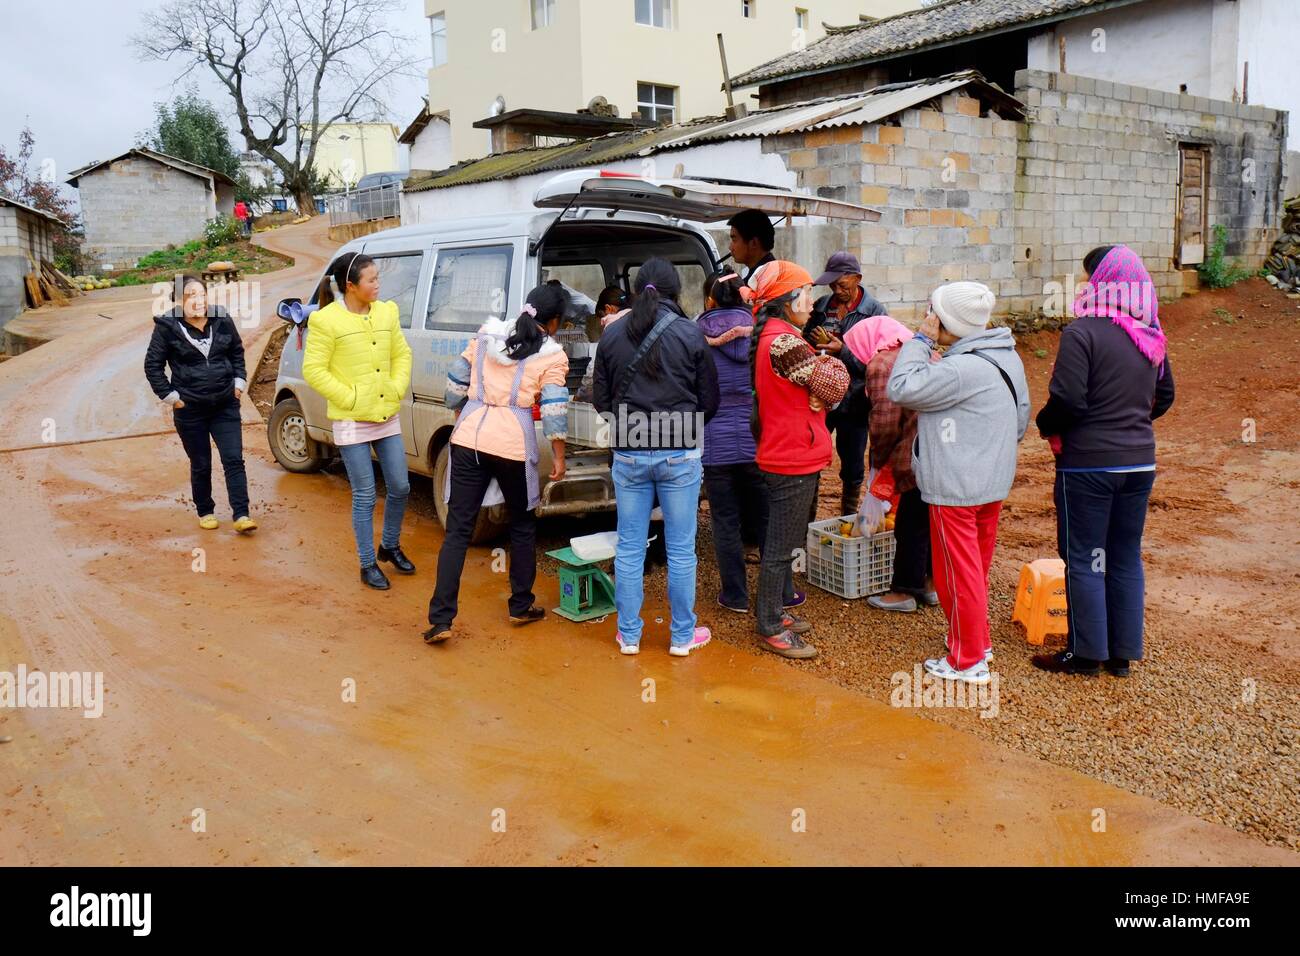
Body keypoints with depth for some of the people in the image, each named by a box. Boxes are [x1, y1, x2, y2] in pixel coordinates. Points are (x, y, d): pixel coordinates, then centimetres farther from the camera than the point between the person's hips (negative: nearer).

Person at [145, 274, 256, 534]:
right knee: (201, 466, 9)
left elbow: (237, 353, 16)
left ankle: (241, 515, -2)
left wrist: (239, 382, 8)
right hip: (190, 410, -2)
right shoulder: (167, 327, -8)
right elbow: (152, 365, -1)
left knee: (234, 460, -4)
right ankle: (206, 513, 26)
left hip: (226, 406, 2)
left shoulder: (223, 321, -1)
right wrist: (170, 396, -5)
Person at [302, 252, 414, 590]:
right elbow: (313, 370, -11)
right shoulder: (326, 320, -12)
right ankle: (368, 566, 16)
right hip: (351, 422, -6)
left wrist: (397, 389, 0)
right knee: (365, 496, 1)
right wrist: (350, 398, -14)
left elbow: (402, 354, 14)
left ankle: (390, 547, 35)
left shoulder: (386, 312, 6)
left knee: (400, 487, 11)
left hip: (387, 416, 6)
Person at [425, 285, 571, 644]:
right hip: (513, 446, -3)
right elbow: (554, 409, -6)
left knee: (457, 530, 5)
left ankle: (440, 620, 1)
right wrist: (559, 456, 2)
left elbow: (455, 382, 16)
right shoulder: (552, 355, 1)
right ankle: (521, 608, 27)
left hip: (468, 438, 3)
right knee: (522, 527, 18)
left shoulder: (486, 335, 13)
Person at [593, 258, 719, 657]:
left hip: (628, 455, 2)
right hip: (679, 455, -2)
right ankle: (682, 636, 20)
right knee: (681, 549, 8)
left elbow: (601, 400, 8)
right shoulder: (690, 334, -6)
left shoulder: (612, 334, 1)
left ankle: (628, 635, 21)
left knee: (629, 548, 12)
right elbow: (709, 401, 1)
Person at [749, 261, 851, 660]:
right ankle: (771, 628, 12)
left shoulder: (769, 336, 10)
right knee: (780, 547, 1)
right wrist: (833, 364, 1)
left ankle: (775, 611, 34)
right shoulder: (784, 341, -23)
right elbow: (834, 387, -18)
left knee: (782, 541, 20)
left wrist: (820, 365, -1)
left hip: (781, 454, 10)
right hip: (794, 460, -10)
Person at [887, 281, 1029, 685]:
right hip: (993, 483, 9)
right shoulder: (1007, 357, 6)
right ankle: (978, 641, 37)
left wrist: (920, 340, -15)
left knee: (958, 573, 3)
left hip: (955, 489, -9)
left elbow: (900, 389, -22)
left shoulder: (962, 369, -25)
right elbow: (1021, 419, 14)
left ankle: (967, 661, 14)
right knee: (977, 567, 22)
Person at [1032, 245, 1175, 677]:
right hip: (1140, 462, 7)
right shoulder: (1151, 336, 7)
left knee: (1083, 559, 5)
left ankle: (1086, 653, 14)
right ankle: (1123, 653, 23)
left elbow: (1067, 399, -21)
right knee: (1126, 558, 14)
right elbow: (1164, 397, 15)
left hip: (1088, 463, -7)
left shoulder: (1082, 332, -16)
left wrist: (1048, 427, -3)